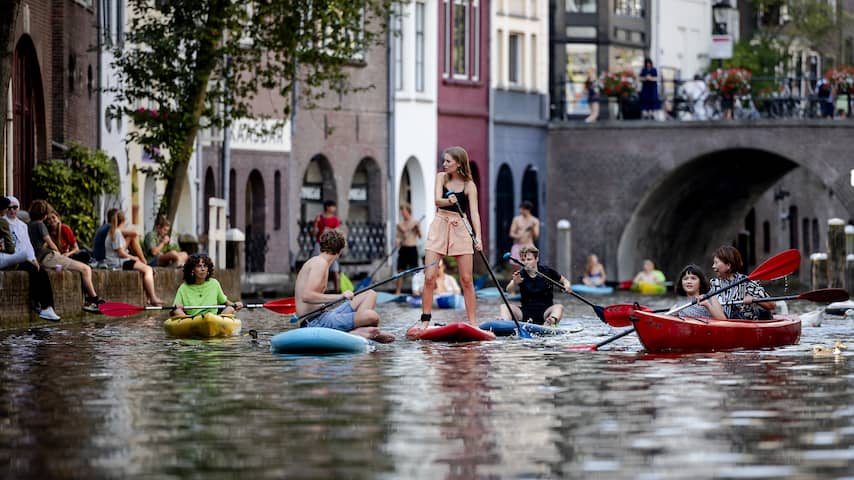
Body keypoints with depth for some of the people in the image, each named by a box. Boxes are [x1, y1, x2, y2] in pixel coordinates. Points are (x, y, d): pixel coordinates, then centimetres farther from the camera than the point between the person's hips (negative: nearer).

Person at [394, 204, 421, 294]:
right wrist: (397, 241, -10)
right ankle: (398, 291, 5)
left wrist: (418, 228, -20)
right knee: (400, 270, 1)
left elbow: (420, 236, -3)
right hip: (403, 248, 3)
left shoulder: (415, 222, 0)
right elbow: (399, 237, 11)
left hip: (413, 248, -3)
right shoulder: (400, 224, 9)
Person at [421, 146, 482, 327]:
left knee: (467, 279, -1)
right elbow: (437, 200, -11)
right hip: (439, 226, 2)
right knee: (429, 277, -6)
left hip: (460, 228, -2)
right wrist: (449, 201, -35)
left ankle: (473, 321, 4)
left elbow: (474, 212, -13)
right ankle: (425, 321, -2)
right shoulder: (441, 177, 3)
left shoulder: (469, 186, -4)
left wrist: (478, 236, -28)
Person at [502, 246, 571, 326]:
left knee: (559, 307, -30)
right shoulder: (519, 275, -1)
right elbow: (509, 290, -18)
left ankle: (553, 320, -63)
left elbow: (564, 280, 14)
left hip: (545, 312, -1)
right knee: (504, 307, -18)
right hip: (525, 312, 1)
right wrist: (514, 283, -42)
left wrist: (567, 285, -11)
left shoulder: (547, 271, 1)